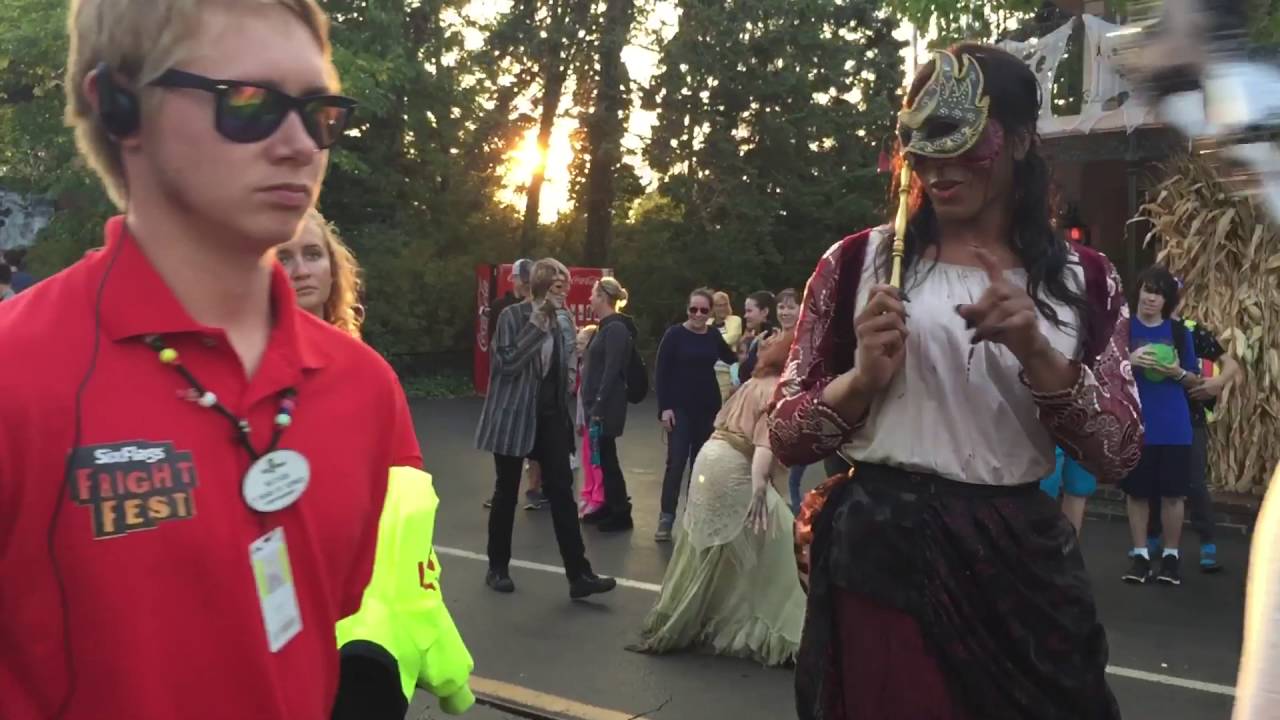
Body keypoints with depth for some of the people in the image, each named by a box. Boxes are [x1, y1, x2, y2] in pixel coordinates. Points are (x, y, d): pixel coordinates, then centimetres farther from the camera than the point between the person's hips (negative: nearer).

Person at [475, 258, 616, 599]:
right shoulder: (513, 316, -10)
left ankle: (579, 575, -2)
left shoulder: (559, 320, 9)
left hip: (550, 416, 5)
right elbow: (508, 363, -22)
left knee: (562, 491, -1)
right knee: (507, 492, 7)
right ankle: (498, 568, 22)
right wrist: (537, 324, -23)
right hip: (514, 416, -5)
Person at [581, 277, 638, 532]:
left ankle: (621, 513, 4)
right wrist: (591, 405, 16)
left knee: (607, 457, -4)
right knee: (603, 457, 14)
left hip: (606, 406, -10)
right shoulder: (608, 327, 14)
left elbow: (612, 371, -21)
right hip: (598, 404, 10)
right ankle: (610, 506, 24)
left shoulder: (616, 329, -15)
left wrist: (598, 406, -22)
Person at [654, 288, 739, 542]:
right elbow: (661, 372, -8)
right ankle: (666, 519, -3)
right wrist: (664, 407, -13)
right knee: (676, 462, -8)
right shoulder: (675, 334, -7)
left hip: (708, 408, 4)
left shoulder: (714, 336, 5)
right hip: (680, 408, -4)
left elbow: (732, 359, 20)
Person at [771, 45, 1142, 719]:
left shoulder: (1083, 279, 4)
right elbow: (785, 436, 0)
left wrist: (1037, 354, -16)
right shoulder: (858, 260, -1)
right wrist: (862, 379, -18)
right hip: (881, 555, -2)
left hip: (1021, 562, 2)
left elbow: (1119, 454, -2)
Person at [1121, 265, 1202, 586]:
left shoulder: (1179, 332, 4)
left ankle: (1171, 554, 18)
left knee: (1173, 493, 5)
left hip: (1173, 427, 1)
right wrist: (1129, 361, -20)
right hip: (1134, 425, -1)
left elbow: (1195, 380, 9)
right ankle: (1140, 554, 18)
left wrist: (1178, 372, -12)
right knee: (1136, 492, 6)